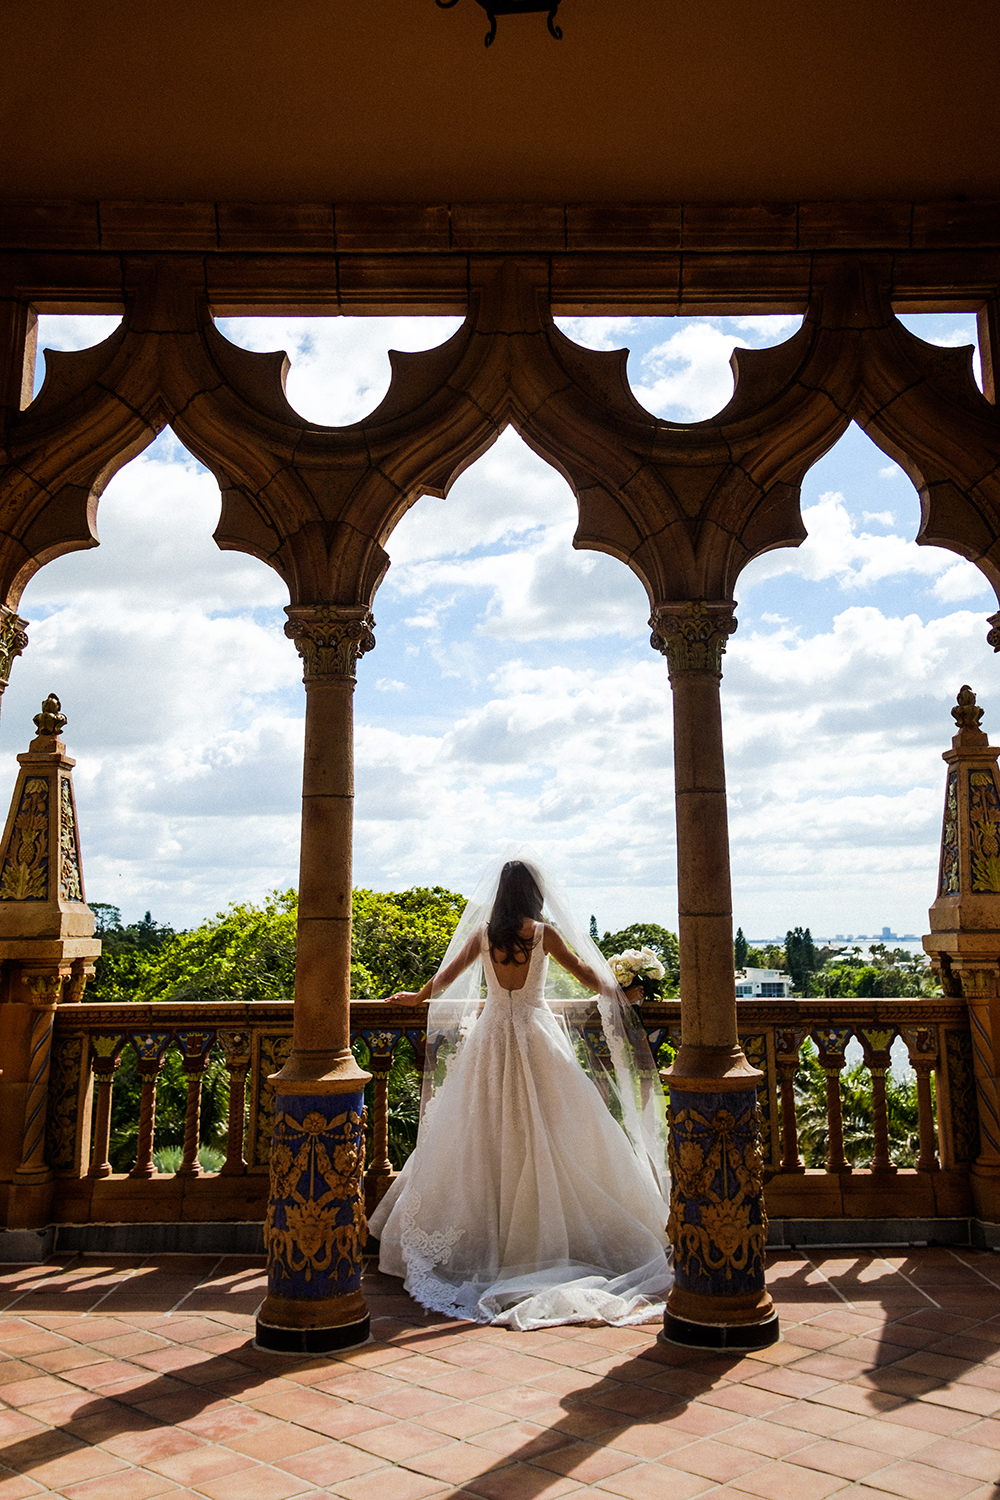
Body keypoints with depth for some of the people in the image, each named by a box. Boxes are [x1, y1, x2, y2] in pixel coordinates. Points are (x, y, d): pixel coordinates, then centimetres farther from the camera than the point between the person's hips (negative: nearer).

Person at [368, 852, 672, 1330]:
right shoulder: (543, 932, -6)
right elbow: (586, 974, 1)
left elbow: (444, 977, 12)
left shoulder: (482, 933, 2)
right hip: (537, 1034, -3)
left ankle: (486, 1237, 13)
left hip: (490, 1038, 3)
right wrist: (613, 991, 21)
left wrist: (415, 997, 30)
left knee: (486, 1139, 8)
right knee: (548, 1138, 3)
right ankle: (550, 1235, 4)